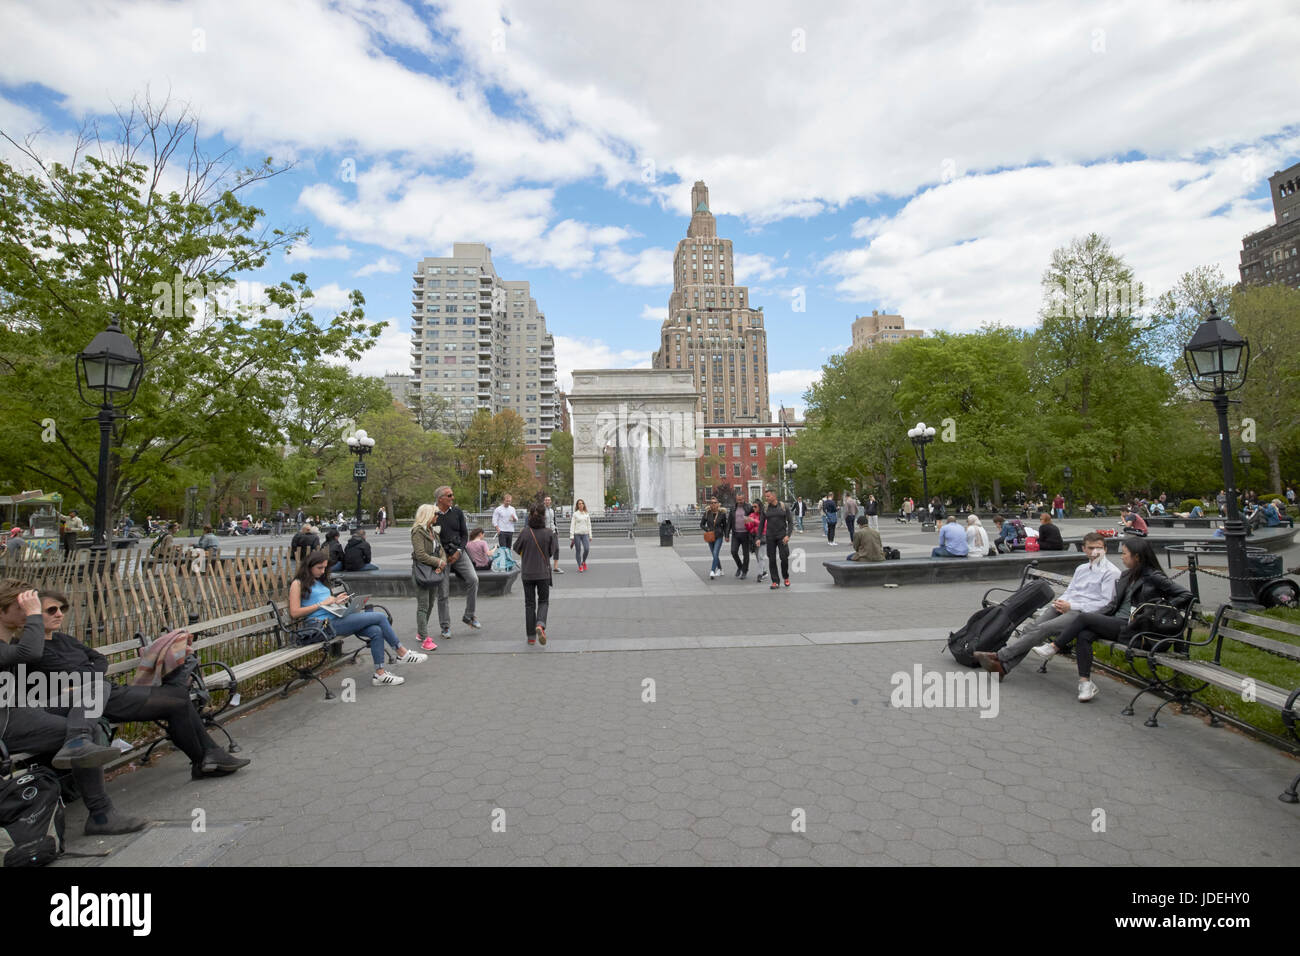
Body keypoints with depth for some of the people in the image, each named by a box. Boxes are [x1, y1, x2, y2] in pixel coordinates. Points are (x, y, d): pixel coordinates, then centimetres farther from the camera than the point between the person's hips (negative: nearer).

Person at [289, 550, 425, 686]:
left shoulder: (320, 581, 23)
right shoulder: (298, 584, 1)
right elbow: (294, 613, -8)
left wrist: (335, 601, 7)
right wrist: (321, 604, -12)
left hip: (336, 618, 8)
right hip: (324, 624, -8)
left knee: (376, 631, -18)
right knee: (380, 616, -16)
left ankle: (380, 674, -12)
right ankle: (402, 653, -4)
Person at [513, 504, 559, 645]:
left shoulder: (525, 532, -11)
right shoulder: (548, 532, -11)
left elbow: (517, 549, 1)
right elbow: (553, 551, -2)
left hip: (527, 573, 1)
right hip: (543, 572, -1)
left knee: (529, 603, 11)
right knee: (543, 601, 14)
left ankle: (531, 636, 13)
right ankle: (540, 625, -14)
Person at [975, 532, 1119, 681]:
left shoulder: (1111, 572, 3)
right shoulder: (1081, 568, 26)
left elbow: (1105, 603, -7)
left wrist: (1071, 606, -12)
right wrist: (1060, 602, 2)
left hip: (1083, 612, -6)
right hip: (1066, 606, 6)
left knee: (1042, 629, -27)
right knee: (1032, 628, -18)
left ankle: (999, 656, -31)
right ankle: (1004, 666, -28)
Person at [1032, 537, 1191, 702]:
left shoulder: (1153, 577, -4)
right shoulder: (1126, 575, 19)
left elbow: (1185, 594, -5)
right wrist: (1094, 615, 3)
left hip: (1130, 628, -7)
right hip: (1115, 621, 7)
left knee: (1083, 618, -23)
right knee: (1084, 635, -22)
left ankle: (1053, 648, -11)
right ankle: (1085, 683, -20)